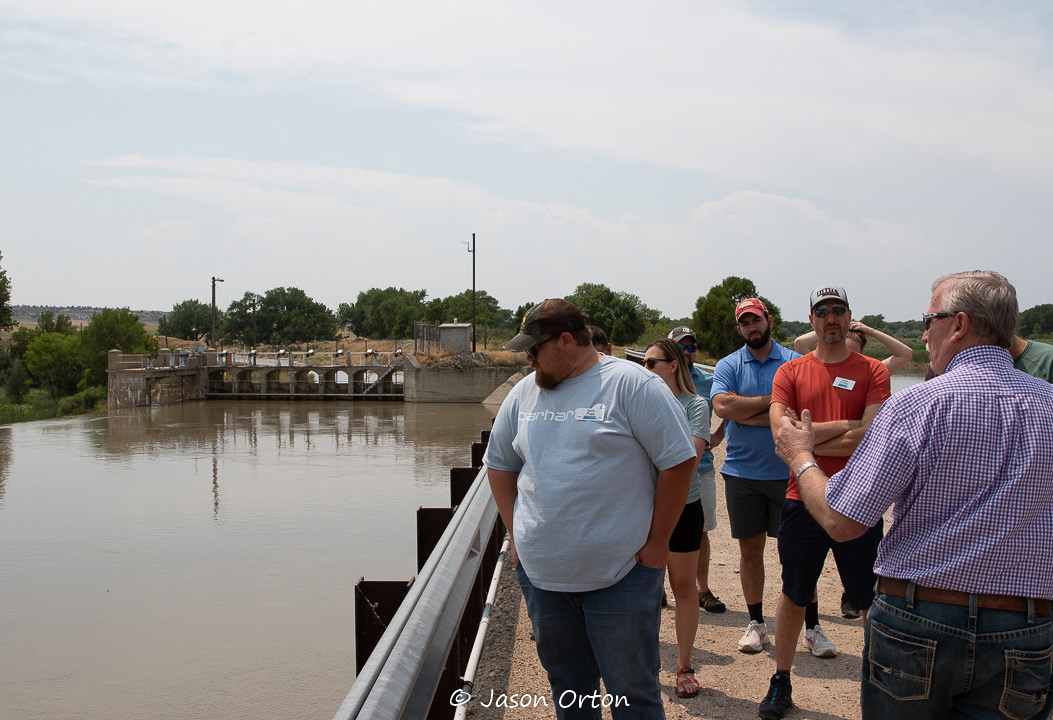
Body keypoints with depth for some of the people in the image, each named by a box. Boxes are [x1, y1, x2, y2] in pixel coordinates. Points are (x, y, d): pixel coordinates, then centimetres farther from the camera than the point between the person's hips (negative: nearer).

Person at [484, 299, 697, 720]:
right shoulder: (524, 393, 7)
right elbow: (500, 464, 17)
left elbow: (679, 461, -11)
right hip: (541, 574, 5)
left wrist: (657, 542, -10)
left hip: (621, 576, -5)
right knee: (566, 686, 18)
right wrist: (516, 534, 9)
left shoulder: (632, 385, -10)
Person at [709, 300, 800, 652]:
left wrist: (746, 414, -12)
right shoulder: (727, 366, 6)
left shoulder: (793, 362, 1)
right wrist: (771, 401, -10)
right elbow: (723, 405, -13)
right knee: (750, 548, 9)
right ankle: (756, 623, 20)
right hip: (742, 472, 2)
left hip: (786, 470, -2)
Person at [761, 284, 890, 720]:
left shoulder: (873, 372, 1)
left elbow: (869, 439, -13)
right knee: (793, 595, 13)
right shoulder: (790, 372, 5)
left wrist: (807, 440, -11)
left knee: (873, 601, 6)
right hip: (802, 500, 2)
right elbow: (781, 432, -9)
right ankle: (781, 683, 27)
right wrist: (843, 427, -12)